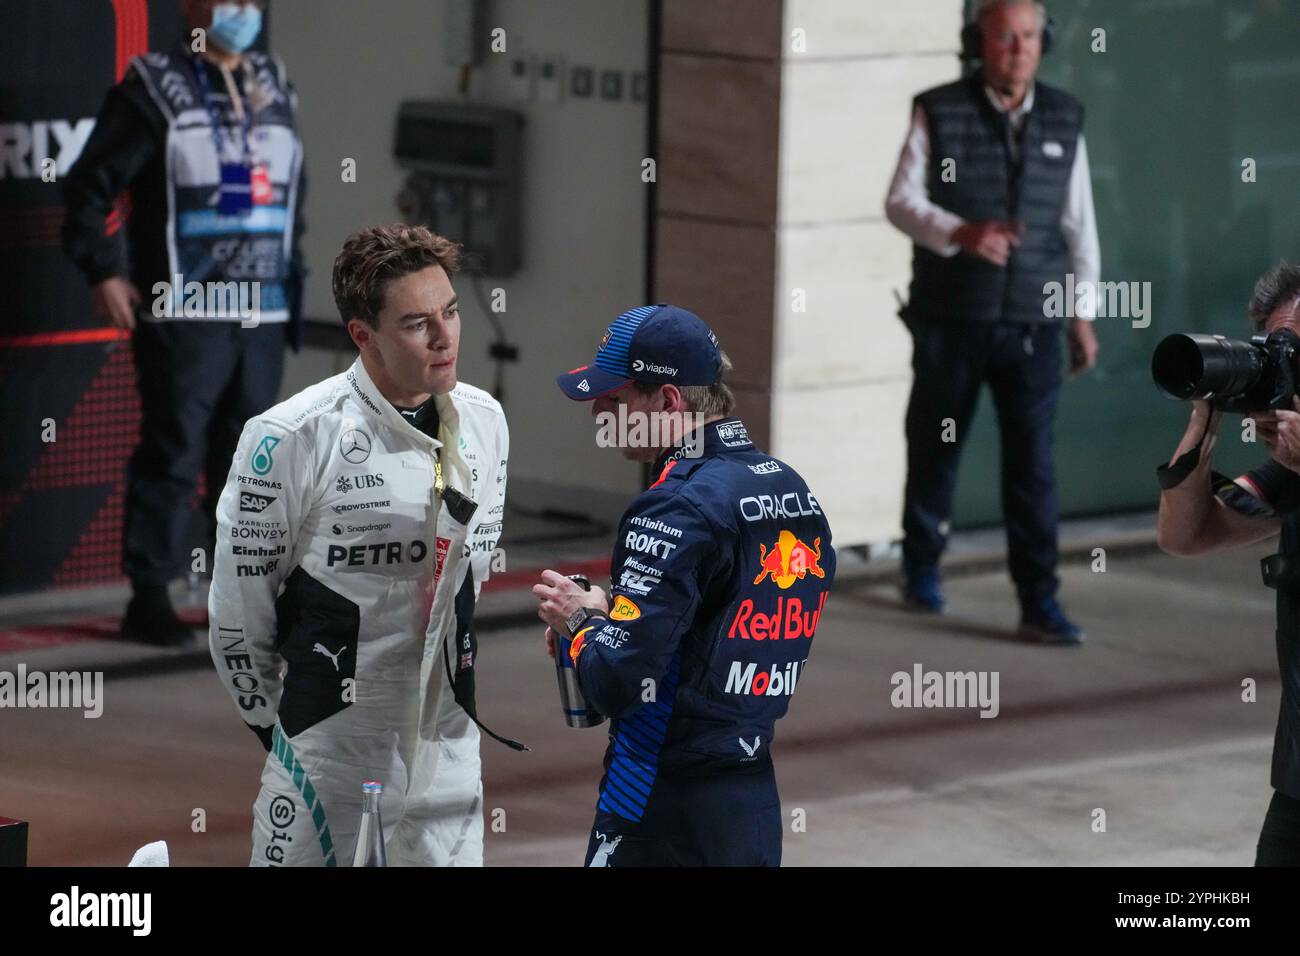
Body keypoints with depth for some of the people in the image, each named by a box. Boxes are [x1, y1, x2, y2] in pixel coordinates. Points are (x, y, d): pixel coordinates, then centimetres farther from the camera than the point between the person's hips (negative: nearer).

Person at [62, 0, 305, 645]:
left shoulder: (276, 92, 14)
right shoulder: (154, 91, -5)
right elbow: (90, 186, -5)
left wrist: (293, 283, 16)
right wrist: (103, 272, -12)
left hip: (262, 317, 6)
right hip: (182, 314, -6)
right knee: (173, 454, -6)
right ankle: (148, 597, -1)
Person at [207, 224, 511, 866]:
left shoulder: (484, 422, 3)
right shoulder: (293, 438, -14)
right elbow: (237, 602, -6)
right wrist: (274, 727, 3)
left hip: (446, 747, 5)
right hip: (327, 753, -5)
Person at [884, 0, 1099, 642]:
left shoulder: (1063, 120, 5)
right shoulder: (939, 114, -4)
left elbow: (1079, 222, 10)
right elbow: (901, 202, -9)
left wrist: (1083, 312, 9)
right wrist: (961, 234, -27)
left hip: (1030, 325, 1)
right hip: (950, 322, -1)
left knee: (1032, 461, -7)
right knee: (935, 448, 11)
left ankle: (1039, 602, -7)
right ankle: (922, 569, 31)